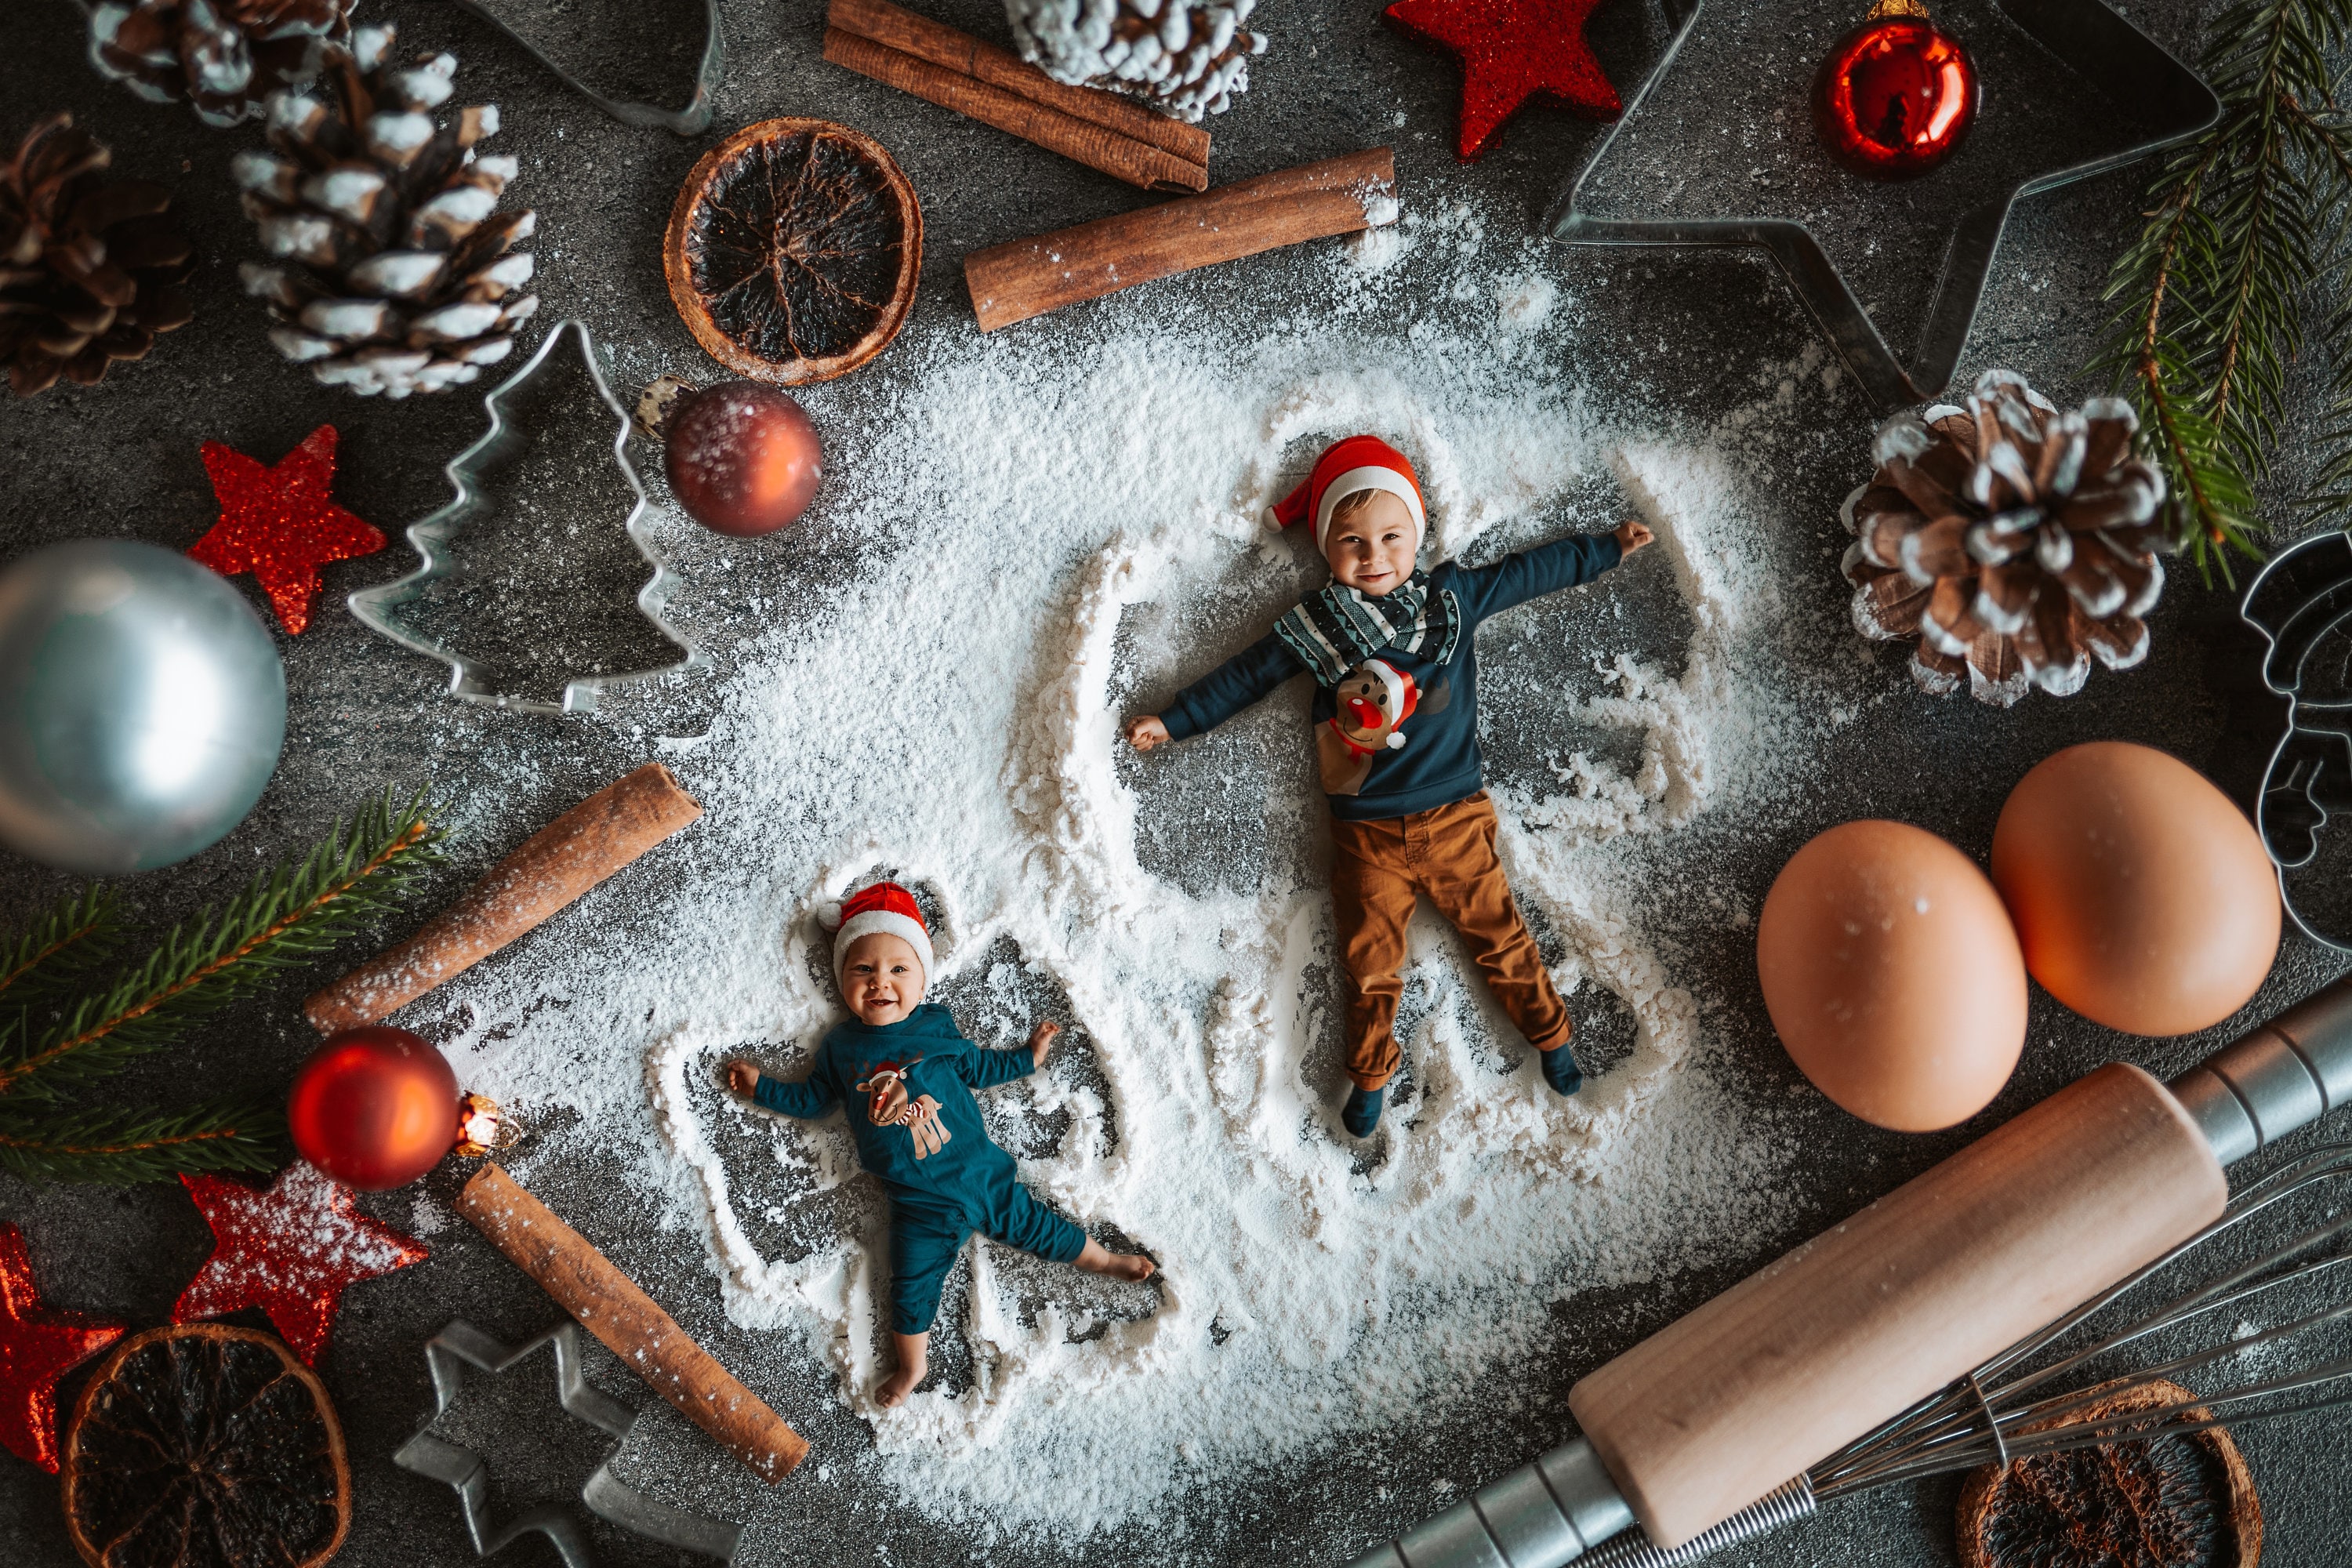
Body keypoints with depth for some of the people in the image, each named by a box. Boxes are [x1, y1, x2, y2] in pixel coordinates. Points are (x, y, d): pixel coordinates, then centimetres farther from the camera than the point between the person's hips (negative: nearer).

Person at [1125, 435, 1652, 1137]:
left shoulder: (1453, 595, 1)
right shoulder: (1314, 625, -1)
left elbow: (1527, 571, 11)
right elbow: (1243, 675, 6)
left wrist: (1608, 548, 17)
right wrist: (1172, 720, 7)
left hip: (1454, 816, 0)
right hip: (1367, 834, 0)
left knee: (1498, 932, 6)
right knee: (1370, 959, 6)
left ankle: (1550, 1034, 25)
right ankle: (1370, 1074, 23)